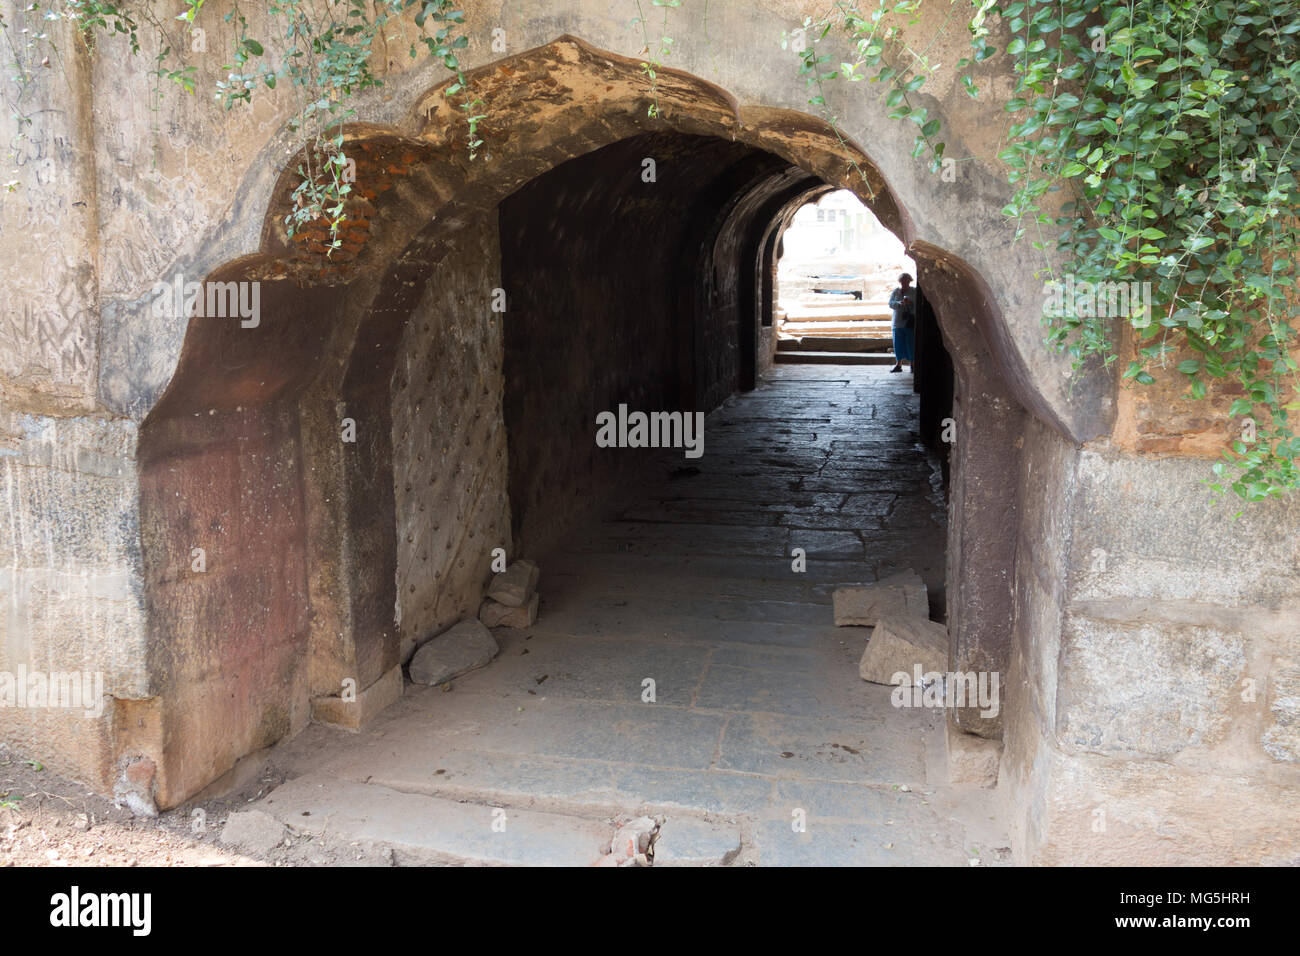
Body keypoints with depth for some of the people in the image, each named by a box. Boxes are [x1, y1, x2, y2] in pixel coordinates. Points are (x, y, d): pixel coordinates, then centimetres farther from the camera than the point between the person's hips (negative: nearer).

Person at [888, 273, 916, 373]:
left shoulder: (914, 292, 3)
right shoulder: (895, 292, 9)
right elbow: (891, 303, -4)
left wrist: (910, 302, -25)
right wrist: (899, 304, -23)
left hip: (911, 322, -2)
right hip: (898, 322, 2)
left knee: (911, 344, -3)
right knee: (898, 343, 1)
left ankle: (912, 364, 4)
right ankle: (898, 364, 7)